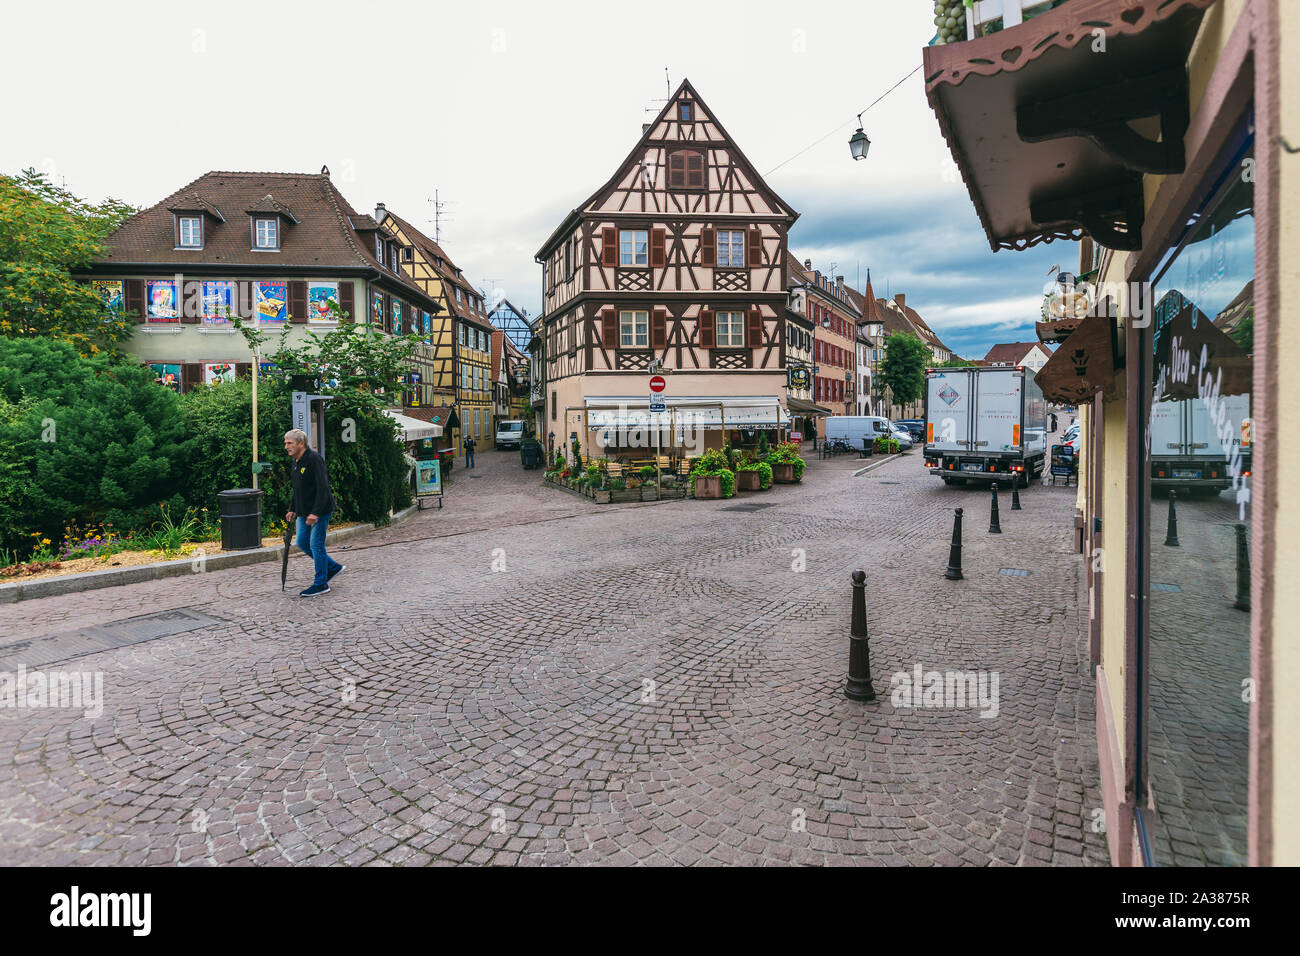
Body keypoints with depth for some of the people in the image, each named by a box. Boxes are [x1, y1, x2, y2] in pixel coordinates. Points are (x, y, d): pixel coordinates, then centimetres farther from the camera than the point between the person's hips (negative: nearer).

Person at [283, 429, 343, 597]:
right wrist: (292, 509, 17)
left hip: (319, 511, -10)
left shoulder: (314, 459, -18)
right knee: (302, 542, 13)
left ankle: (321, 584, 6)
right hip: (304, 512, 10)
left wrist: (315, 513, -28)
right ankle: (333, 567, 27)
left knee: (316, 545, -5)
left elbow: (323, 488, -24)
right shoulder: (295, 463, 12)